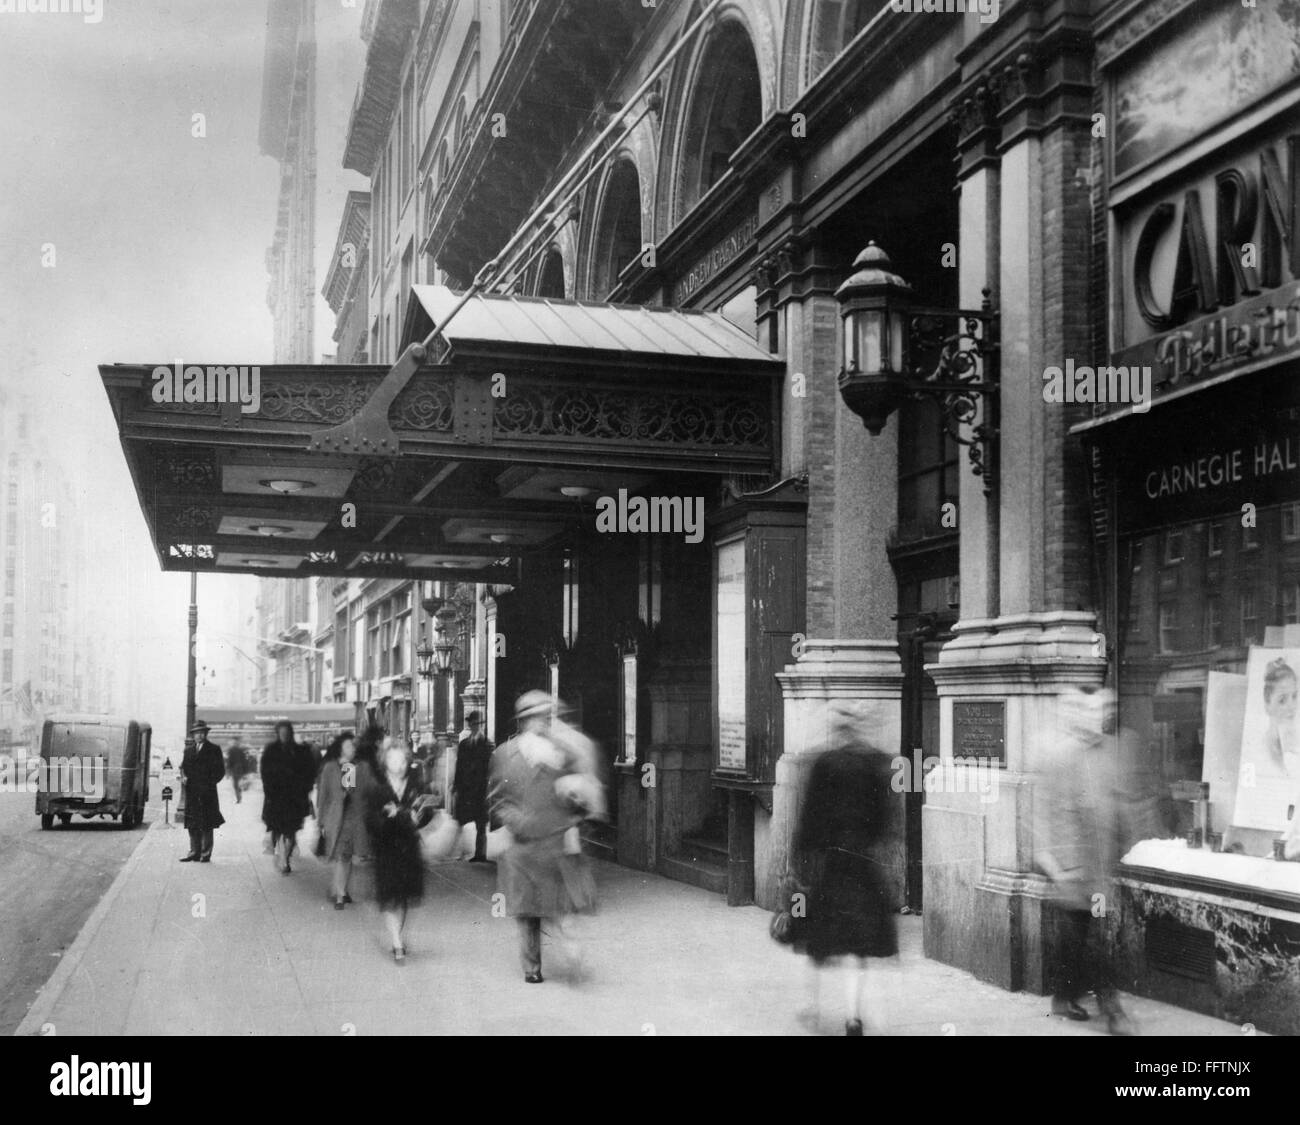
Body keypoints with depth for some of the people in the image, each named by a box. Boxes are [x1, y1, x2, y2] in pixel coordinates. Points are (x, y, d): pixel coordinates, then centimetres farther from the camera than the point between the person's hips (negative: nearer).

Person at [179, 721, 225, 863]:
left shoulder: (214, 749, 3)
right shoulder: (188, 750, 14)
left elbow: (220, 770, 2)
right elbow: (183, 766, 20)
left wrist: (211, 782, -11)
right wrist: (184, 776, 0)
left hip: (207, 792, -4)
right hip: (192, 792, 4)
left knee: (207, 824, -2)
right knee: (192, 824, 4)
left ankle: (206, 854, 2)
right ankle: (195, 852, 10)